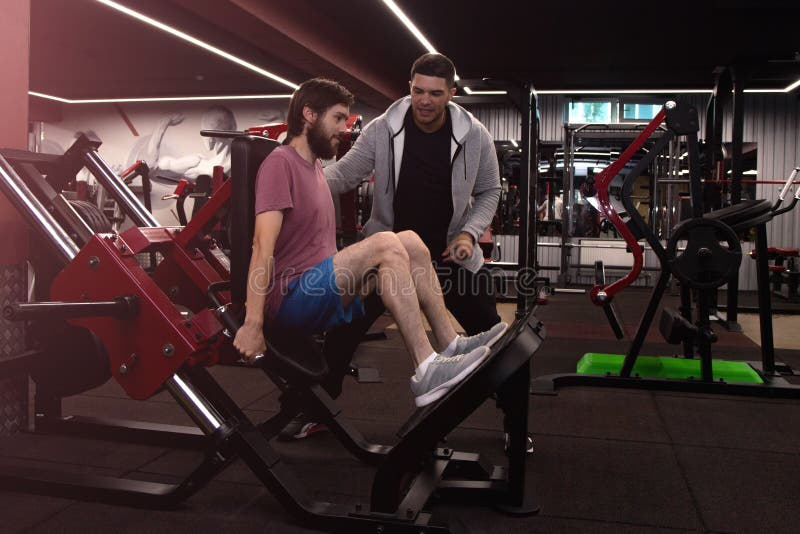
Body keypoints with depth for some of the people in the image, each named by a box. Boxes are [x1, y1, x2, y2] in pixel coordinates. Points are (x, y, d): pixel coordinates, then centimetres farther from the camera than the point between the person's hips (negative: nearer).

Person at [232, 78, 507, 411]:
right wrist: (253, 323, -27)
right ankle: (426, 372, -26)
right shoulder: (280, 163, -8)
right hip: (290, 298, -9)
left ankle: (450, 345, -1)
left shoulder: (313, 166, 19)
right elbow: (263, 245, -19)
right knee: (384, 244, -26)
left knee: (410, 242, 0)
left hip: (323, 291, 9)